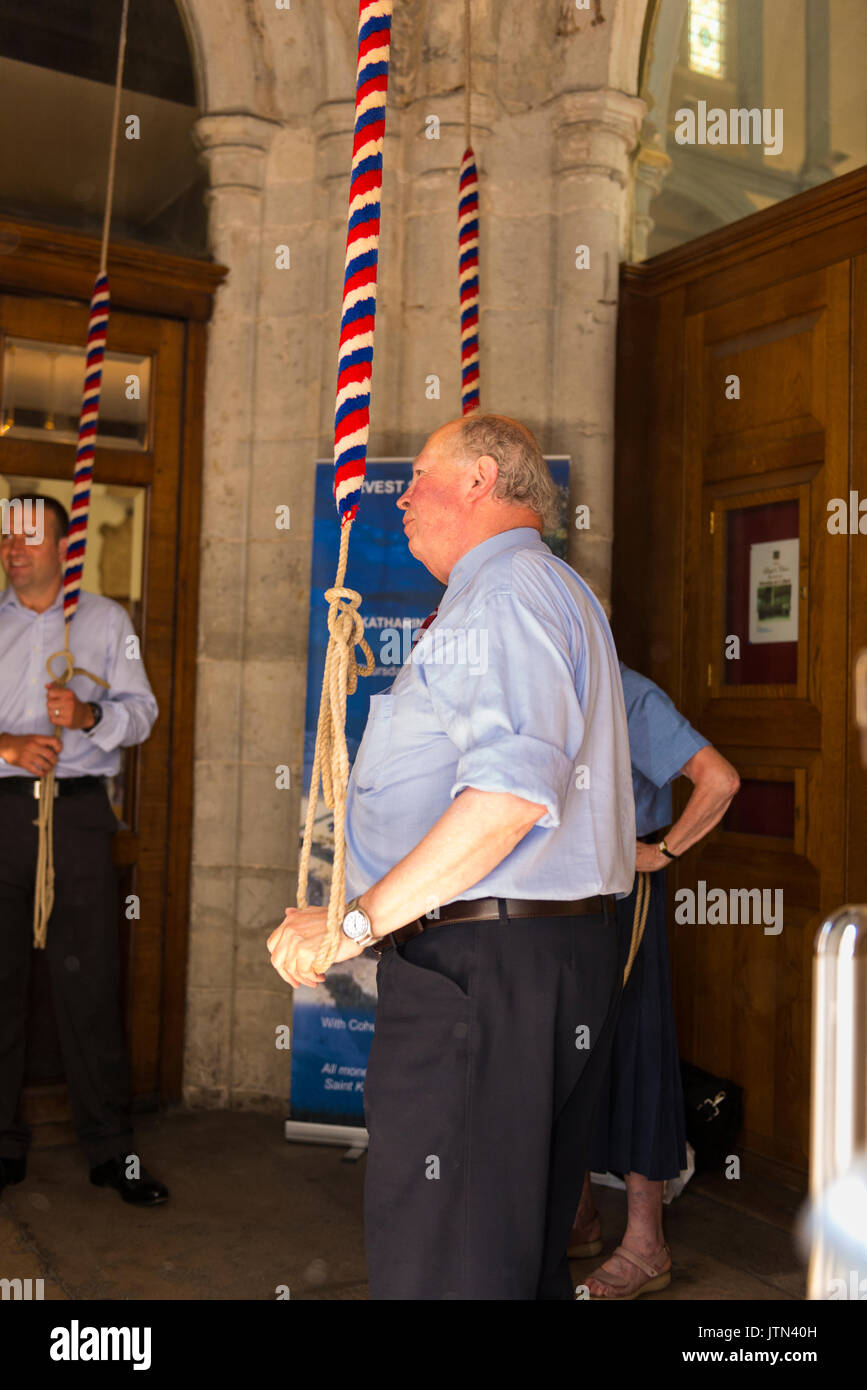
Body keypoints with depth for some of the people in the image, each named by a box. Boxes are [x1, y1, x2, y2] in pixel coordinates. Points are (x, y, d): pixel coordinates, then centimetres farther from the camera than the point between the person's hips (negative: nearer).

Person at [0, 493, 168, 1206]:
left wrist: (89, 715, -15)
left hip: (80, 808, -1)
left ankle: (111, 1147, 7)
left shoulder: (106, 620, 12)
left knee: (89, 979, -2)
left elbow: (141, 712, 4)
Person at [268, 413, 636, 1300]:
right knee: (525, 1252, 19)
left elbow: (512, 790, -26)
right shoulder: (553, 591, 24)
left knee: (440, 1267, -5)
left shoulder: (506, 589, -11)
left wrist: (356, 922, -22)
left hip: (483, 962, -11)